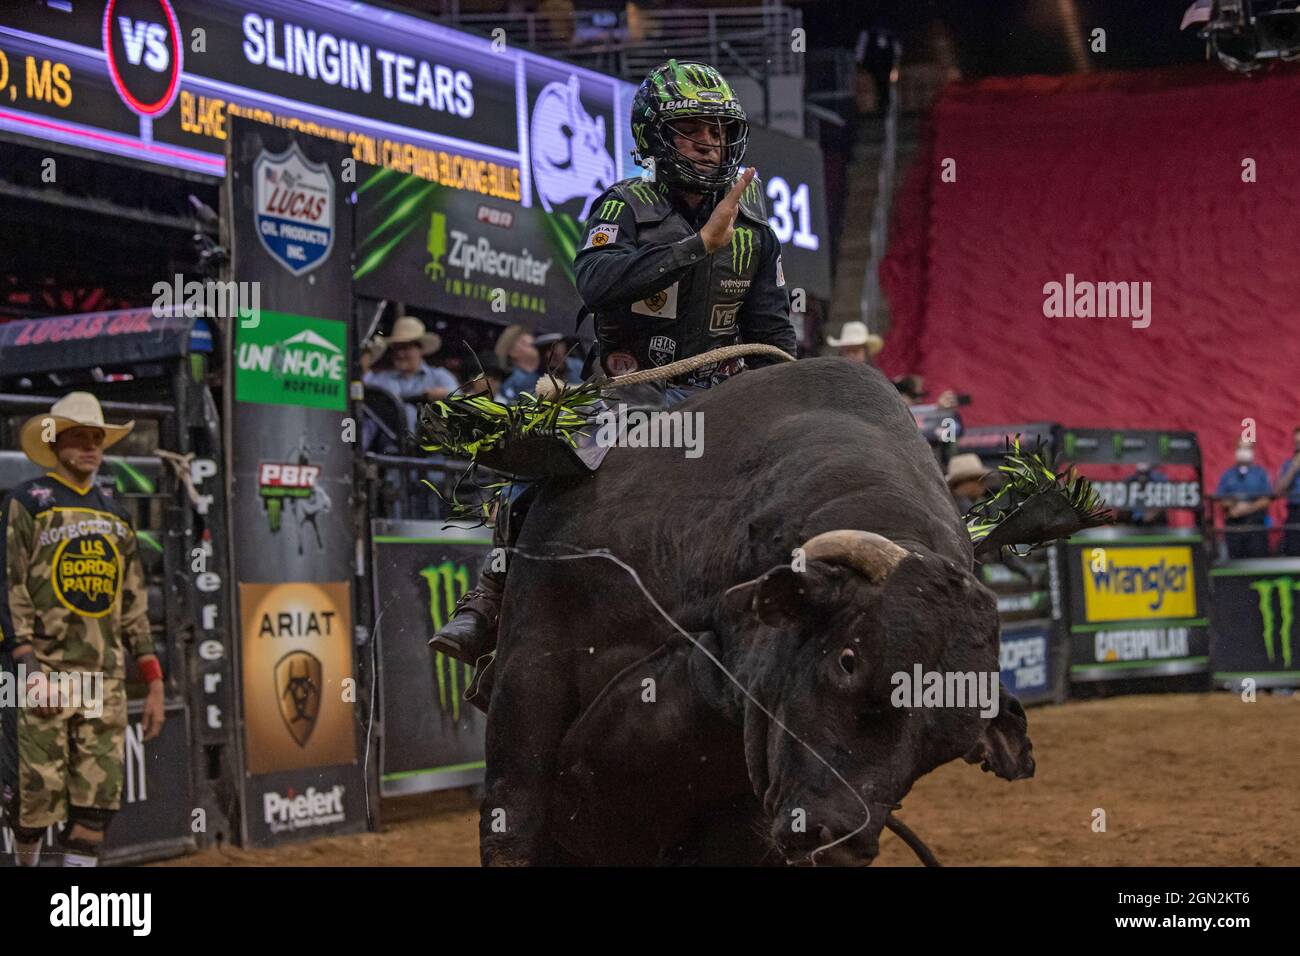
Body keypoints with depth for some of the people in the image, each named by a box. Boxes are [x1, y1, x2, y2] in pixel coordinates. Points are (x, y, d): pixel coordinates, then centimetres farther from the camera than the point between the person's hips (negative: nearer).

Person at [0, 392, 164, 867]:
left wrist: (154, 683, 13)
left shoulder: (114, 511, 17)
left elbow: (134, 604, 18)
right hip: (44, 674, -5)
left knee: (98, 799, 0)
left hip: (106, 679, 5)